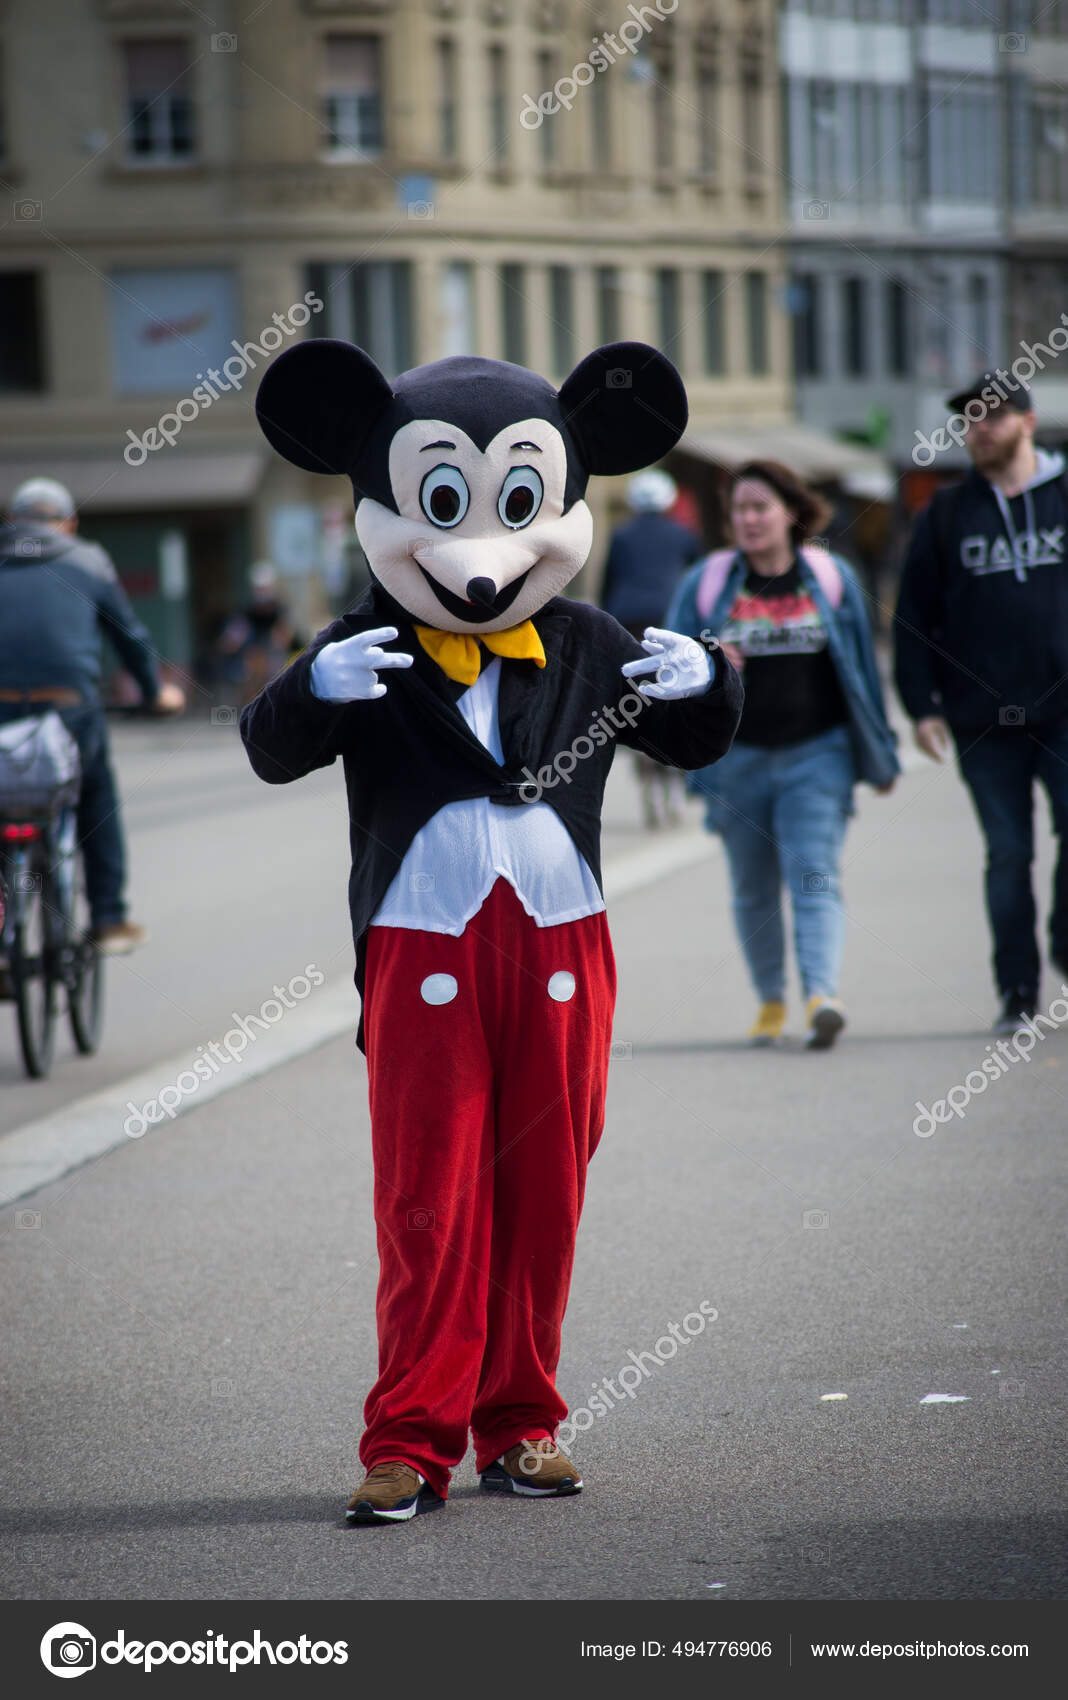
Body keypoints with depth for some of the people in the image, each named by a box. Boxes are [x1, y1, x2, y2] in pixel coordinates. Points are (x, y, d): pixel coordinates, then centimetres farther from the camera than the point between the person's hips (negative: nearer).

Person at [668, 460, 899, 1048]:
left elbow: (861, 666, 10)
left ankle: (822, 995, -27)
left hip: (816, 756, -2)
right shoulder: (705, 583, 4)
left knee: (815, 878, -14)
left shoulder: (831, 578, 4)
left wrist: (879, 754, 13)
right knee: (753, 888, 9)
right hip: (737, 758, 2)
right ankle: (770, 999, 24)